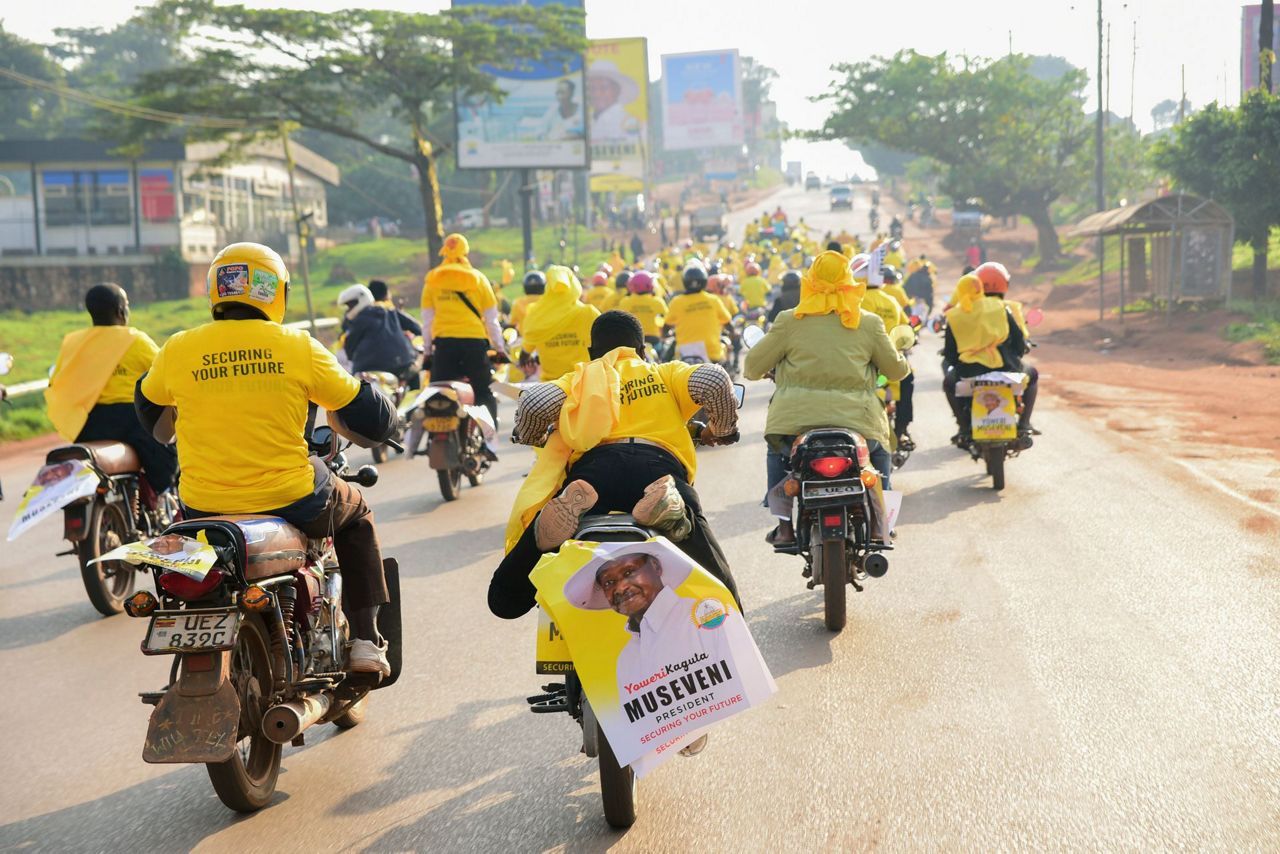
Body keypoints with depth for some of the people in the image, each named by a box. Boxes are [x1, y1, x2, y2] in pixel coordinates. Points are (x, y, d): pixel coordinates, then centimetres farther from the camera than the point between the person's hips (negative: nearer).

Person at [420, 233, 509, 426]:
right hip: (474, 340, -1)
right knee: (484, 394, 7)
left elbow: (427, 320, 8)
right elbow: (491, 318, 6)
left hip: (443, 342, 1)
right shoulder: (477, 278, 5)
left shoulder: (432, 280, 8)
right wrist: (499, 347, 13)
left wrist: (427, 351, 14)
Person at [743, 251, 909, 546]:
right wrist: (900, 361, 39)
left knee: (778, 454, 32)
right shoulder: (869, 323, 7)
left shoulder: (789, 321, 4)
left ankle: (784, 526, 23)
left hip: (795, 422, -1)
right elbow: (897, 370, 15)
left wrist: (752, 372, 32)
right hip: (856, 420, 1)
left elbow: (753, 366, 8)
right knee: (879, 451, 33)